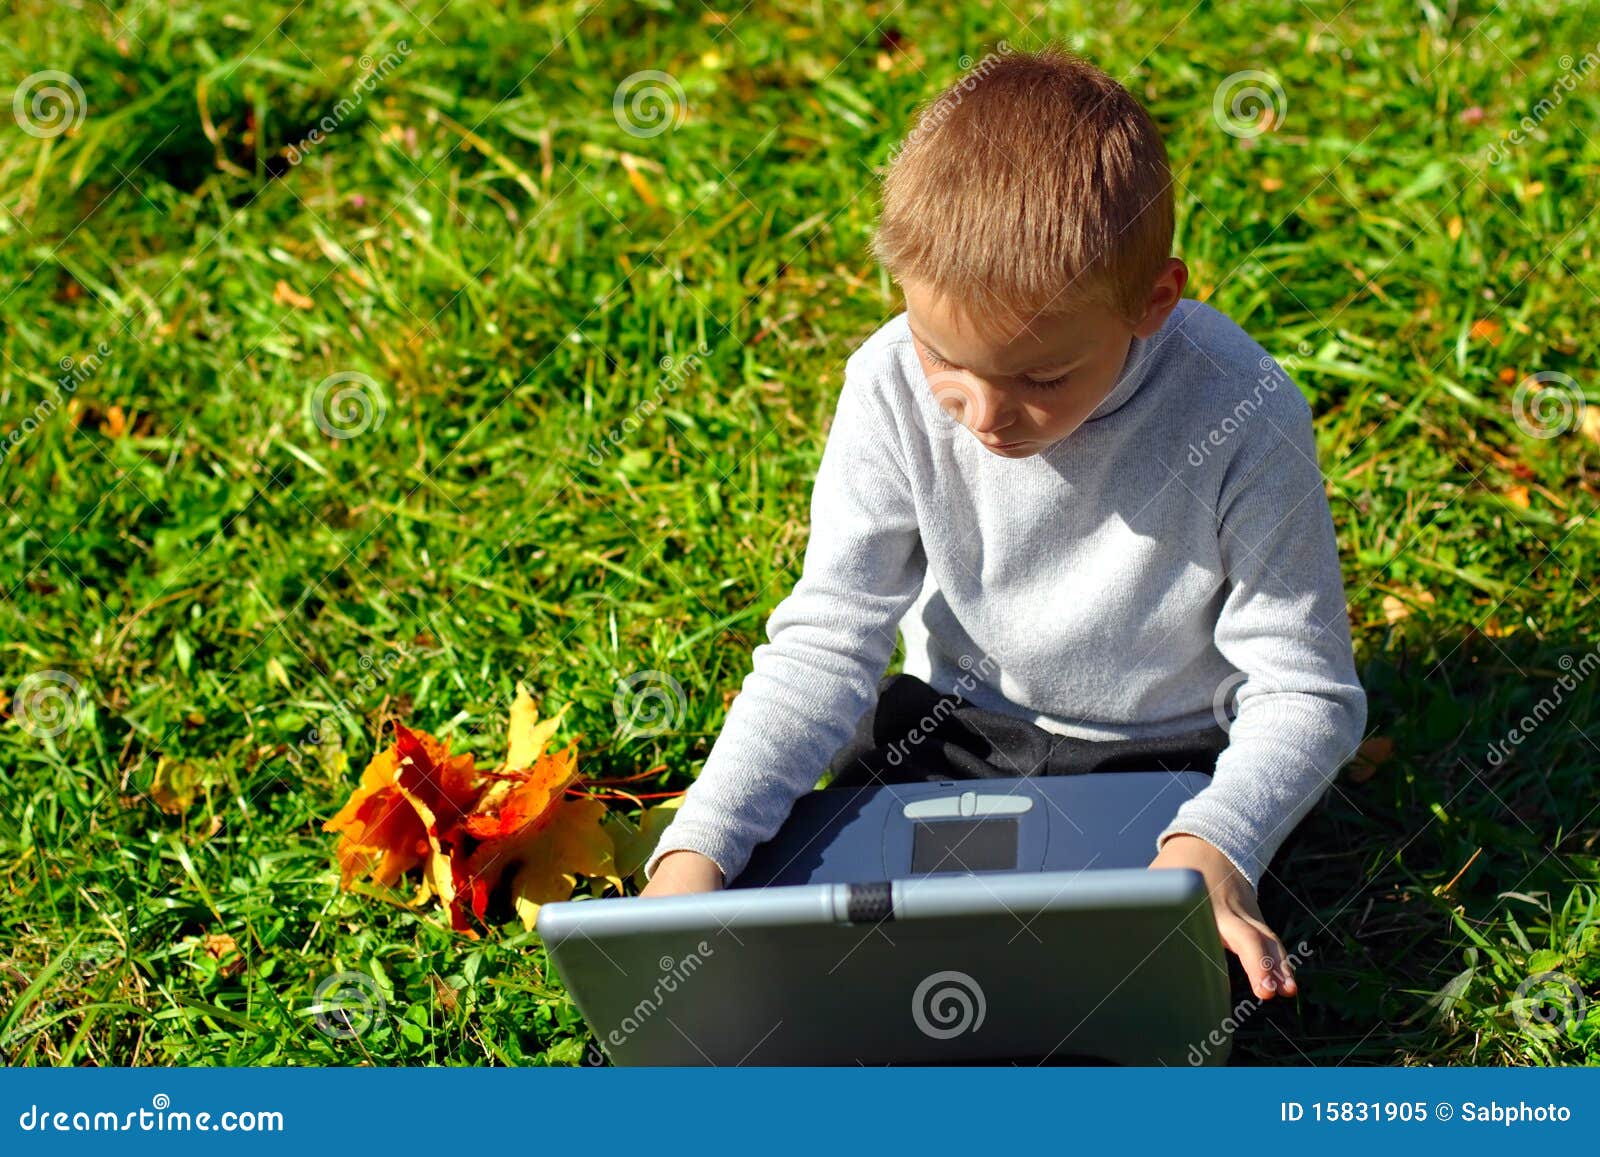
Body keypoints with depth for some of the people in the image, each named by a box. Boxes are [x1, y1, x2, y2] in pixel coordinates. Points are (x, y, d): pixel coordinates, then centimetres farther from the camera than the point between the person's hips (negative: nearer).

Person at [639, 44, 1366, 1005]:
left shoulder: (1244, 419, -24)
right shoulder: (895, 386, -17)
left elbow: (1305, 691, -17)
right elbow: (828, 644, -13)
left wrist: (1211, 846, -38)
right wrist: (696, 852, -26)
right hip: (951, 734, 3)